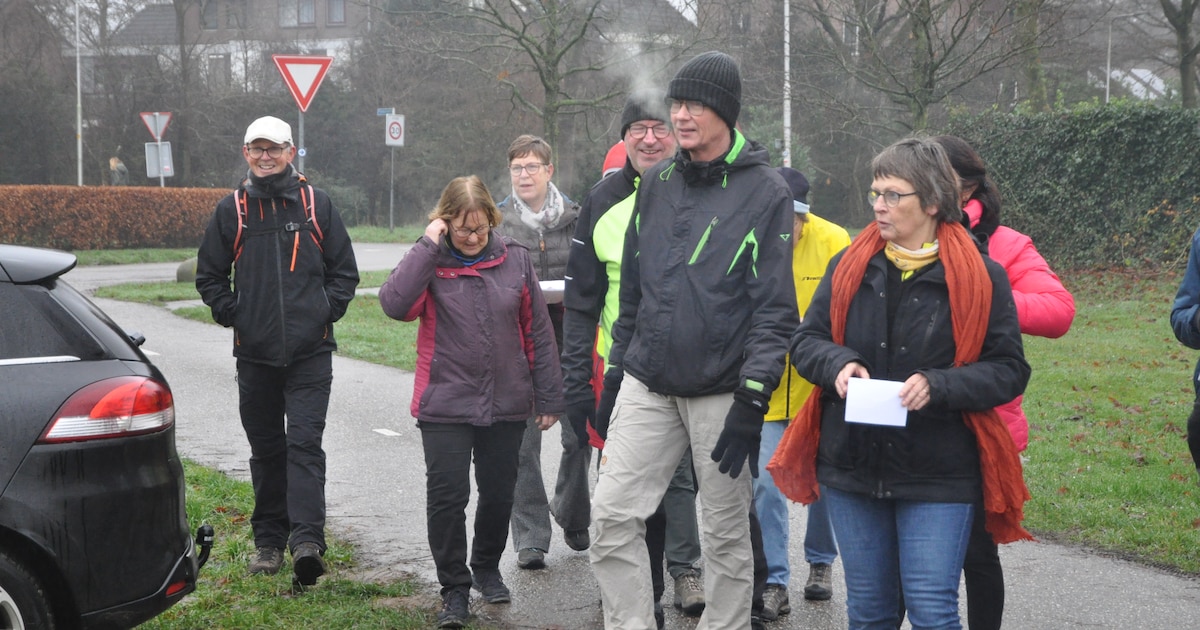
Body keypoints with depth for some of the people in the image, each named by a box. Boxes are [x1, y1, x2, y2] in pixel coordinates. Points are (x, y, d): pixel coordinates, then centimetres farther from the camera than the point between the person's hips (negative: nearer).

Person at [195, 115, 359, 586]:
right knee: (266, 449, 10)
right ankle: (269, 539, 20)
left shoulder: (315, 204, 4)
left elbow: (344, 269, 10)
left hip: (310, 352, -2)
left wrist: (327, 311, -2)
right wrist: (232, 314, 2)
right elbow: (209, 275, 15)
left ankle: (307, 539, -18)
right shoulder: (232, 210, 7)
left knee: (304, 443, -11)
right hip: (255, 353, 2)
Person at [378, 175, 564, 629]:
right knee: (447, 497, -3)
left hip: (506, 405, 2)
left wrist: (549, 398, 6)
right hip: (445, 405, -2)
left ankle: (487, 567, 37)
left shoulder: (515, 260, 0)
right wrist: (428, 245, -23)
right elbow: (395, 304, -25)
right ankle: (455, 588, 12)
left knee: (499, 494, 13)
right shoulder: (429, 262, -4)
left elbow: (537, 333, 5)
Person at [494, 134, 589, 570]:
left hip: (569, 341, 1)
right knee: (523, 441, -4)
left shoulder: (576, 218, 5)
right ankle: (530, 538, 4)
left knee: (580, 434, 4)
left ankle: (572, 517, 29)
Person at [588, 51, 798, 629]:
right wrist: (615, 373, 15)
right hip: (646, 386, 4)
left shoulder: (765, 192, -5)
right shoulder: (655, 184, 11)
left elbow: (775, 308, -9)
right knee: (611, 516, -3)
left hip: (722, 393, -4)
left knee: (726, 533, 6)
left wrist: (751, 399, -15)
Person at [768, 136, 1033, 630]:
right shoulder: (850, 267, 6)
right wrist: (839, 363, -13)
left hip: (937, 476, -4)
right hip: (852, 466, 4)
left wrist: (937, 386, -20)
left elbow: (1009, 370, -5)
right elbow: (805, 340, 9)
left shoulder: (981, 277, -5)